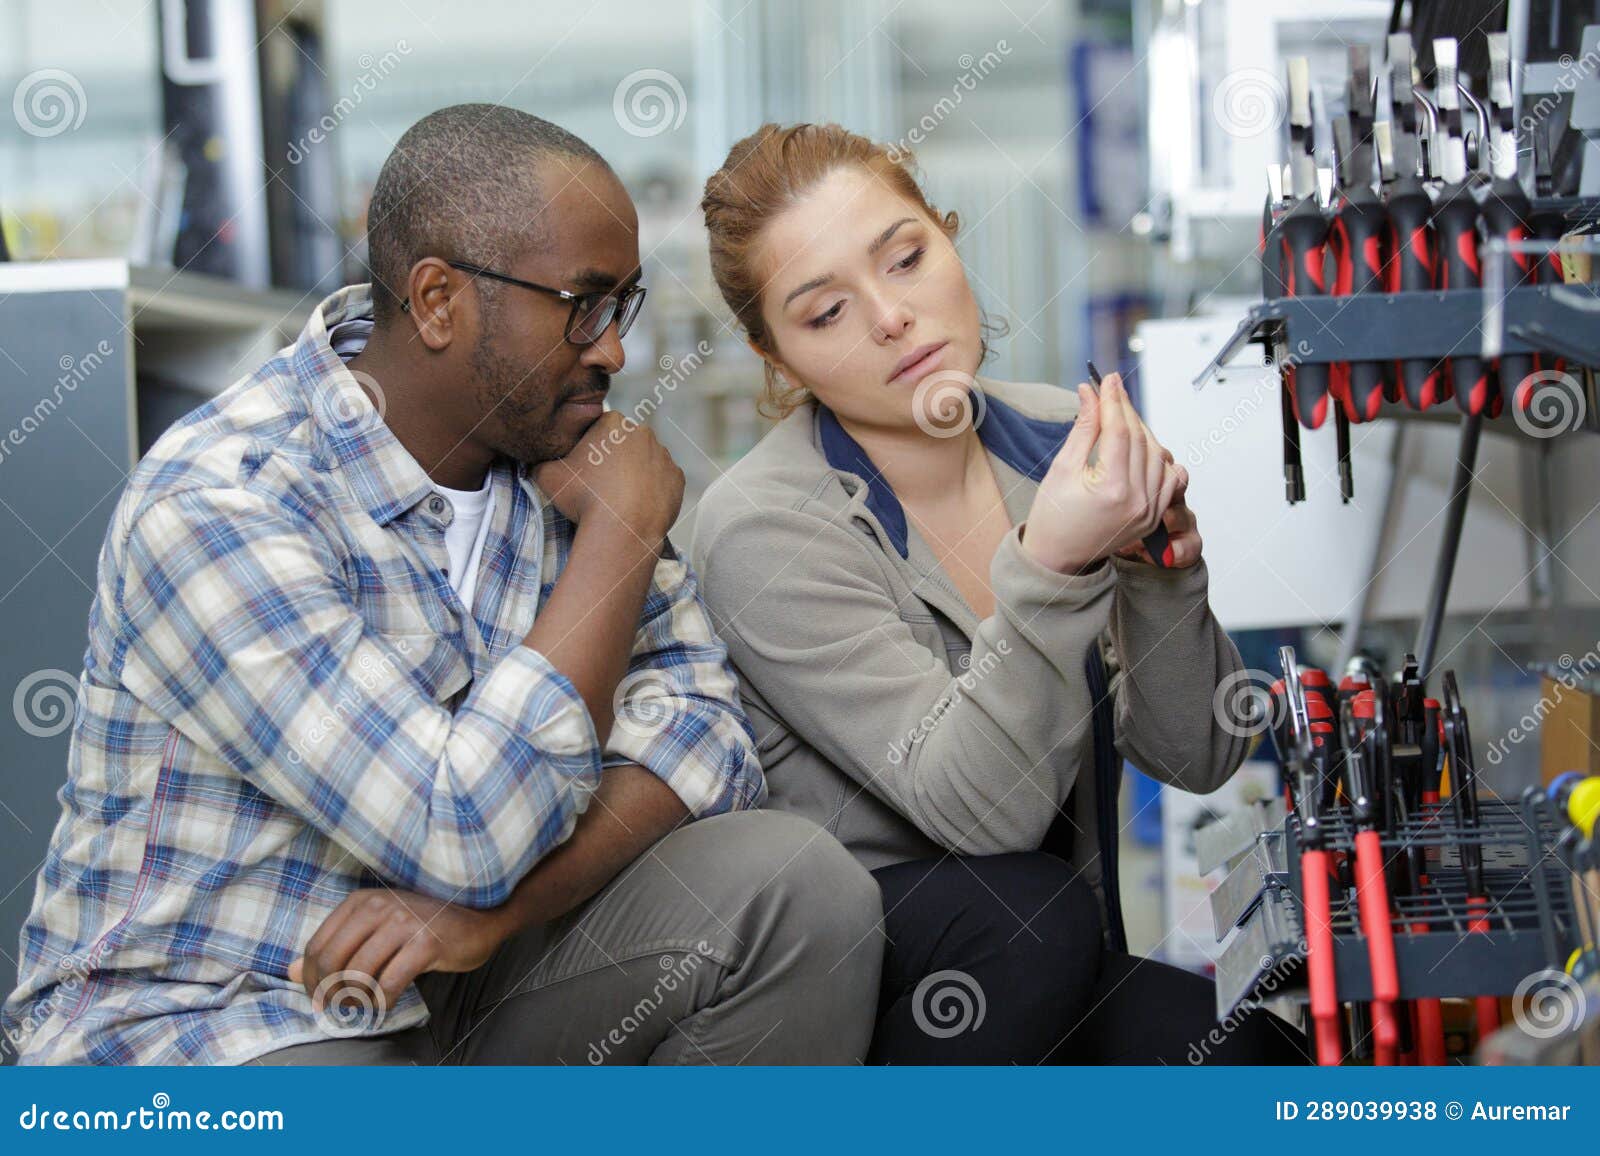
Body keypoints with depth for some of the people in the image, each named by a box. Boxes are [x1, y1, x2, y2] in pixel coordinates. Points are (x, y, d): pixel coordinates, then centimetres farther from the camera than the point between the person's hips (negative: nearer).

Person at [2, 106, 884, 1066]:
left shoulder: (555, 450, 1)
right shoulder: (213, 507, -22)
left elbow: (706, 734, -5)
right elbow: (468, 835, -27)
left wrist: (490, 904, -22)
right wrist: (623, 527, -19)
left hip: (462, 979, 7)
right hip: (206, 1018, -6)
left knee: (799, 882, -14)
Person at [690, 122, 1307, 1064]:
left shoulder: (1058, 445, 0)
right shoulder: (764, 528, -16)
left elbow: (1198, 758, 2)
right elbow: (983, 808, -24)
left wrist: (1161, 567, -15)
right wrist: (1050, 570, -37)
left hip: (1060, 974, 4)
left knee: (1247, 1050, -23)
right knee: (1029, 910, -33)